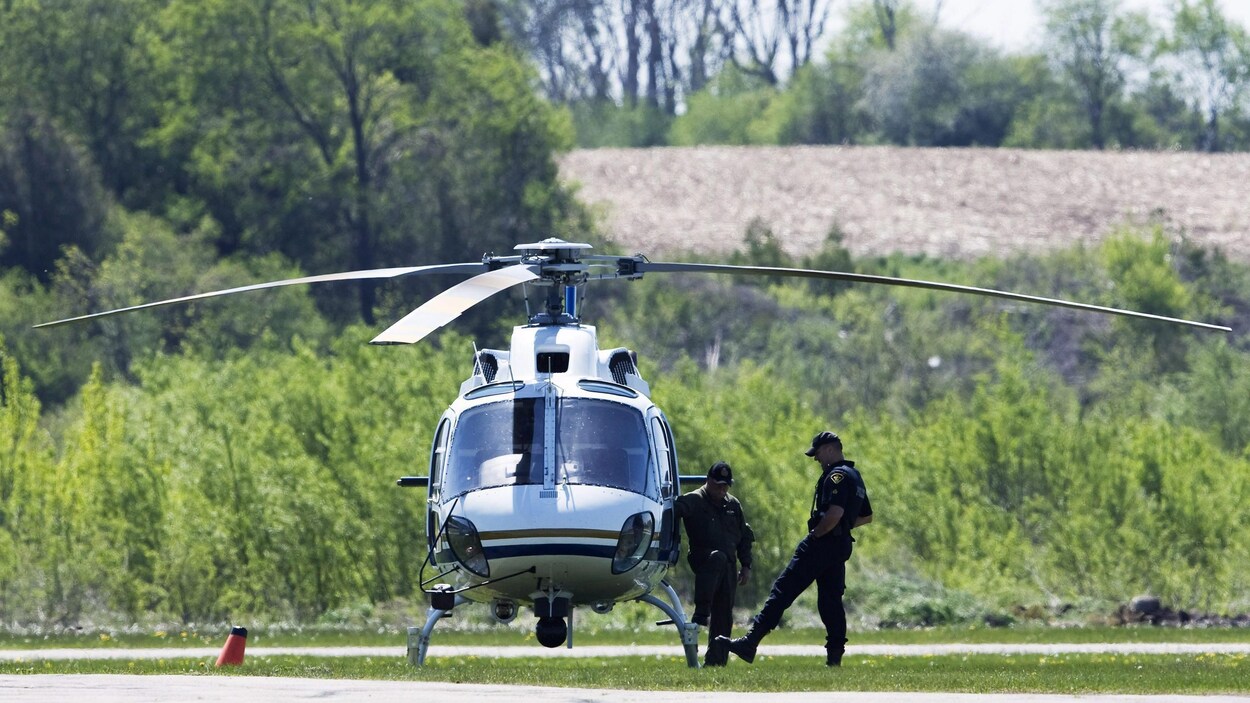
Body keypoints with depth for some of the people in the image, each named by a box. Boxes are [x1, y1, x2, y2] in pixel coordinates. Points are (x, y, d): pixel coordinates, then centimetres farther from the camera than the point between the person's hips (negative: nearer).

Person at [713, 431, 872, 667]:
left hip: (822, 543, -10)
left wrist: (816, 534, -13)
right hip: (841, 546, 10)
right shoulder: (854, 476, 20)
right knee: (831, 600, 11)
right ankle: (835, 656, 5)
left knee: (783, 590, -11)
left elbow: (835, 513, -26)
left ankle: (749, 643, -16)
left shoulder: (837, 476, -12)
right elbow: (866, 516, 30)